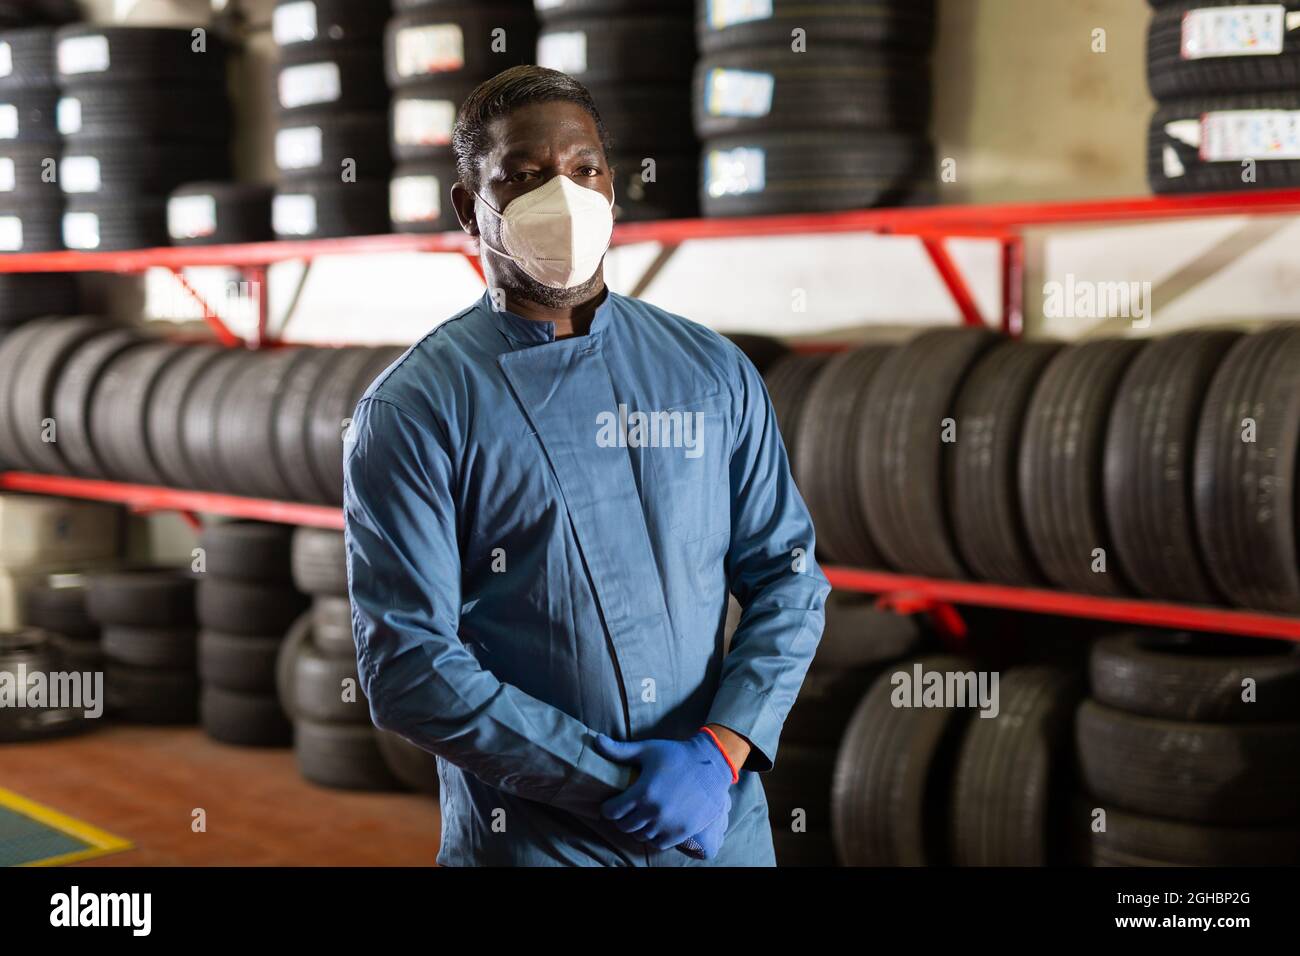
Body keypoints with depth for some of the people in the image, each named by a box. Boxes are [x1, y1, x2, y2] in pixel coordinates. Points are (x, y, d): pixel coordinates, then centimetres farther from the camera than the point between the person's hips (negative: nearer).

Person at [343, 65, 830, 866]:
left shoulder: (711, 373, 2)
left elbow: (787, 574, 3)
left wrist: (719, 754, -12)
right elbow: (406, 663, -13)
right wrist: (617, 780, -16)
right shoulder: (412, 410, -8)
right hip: (529, 838, -3)